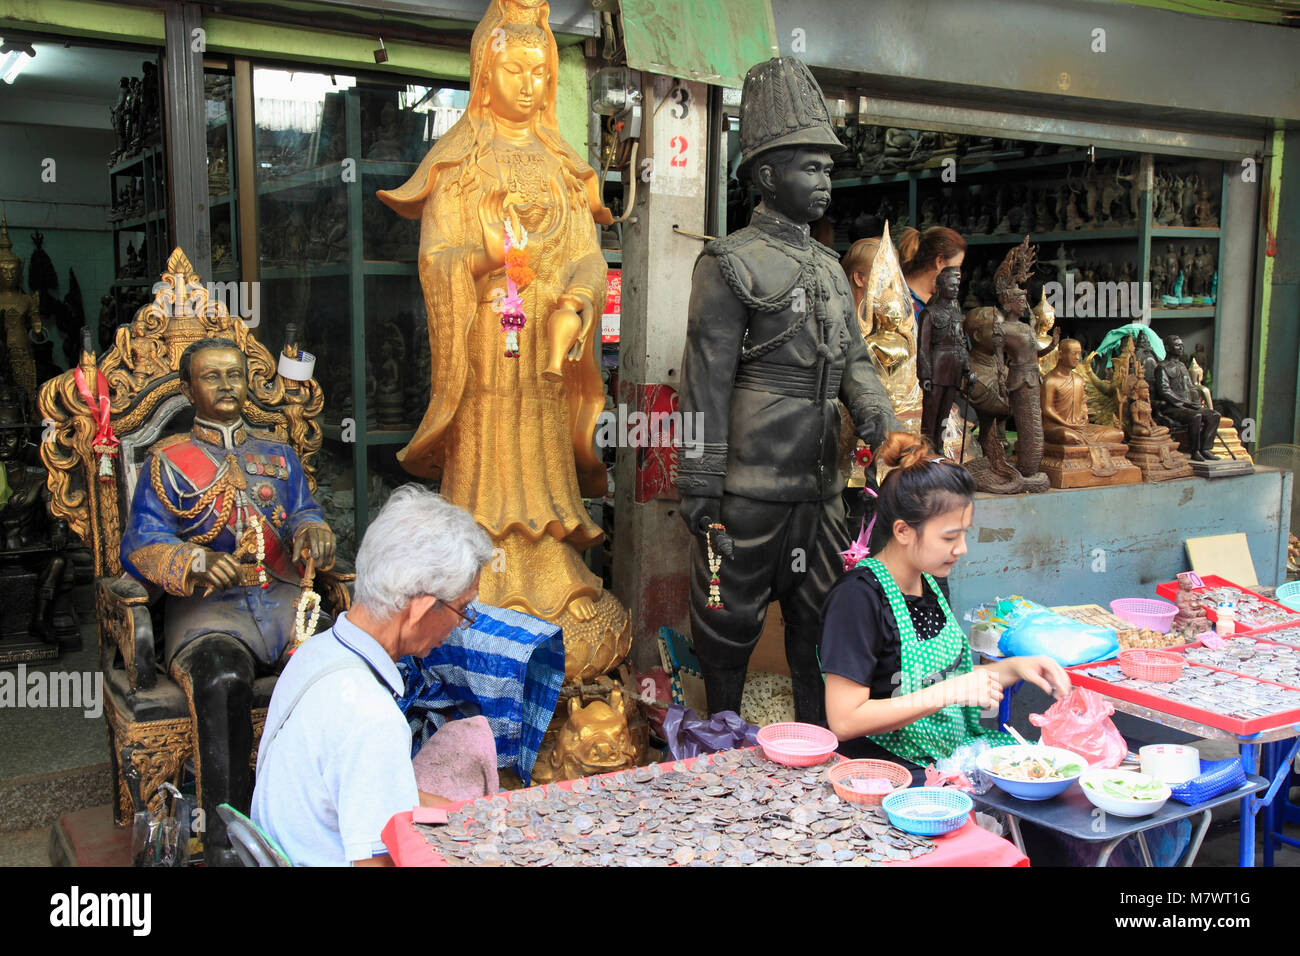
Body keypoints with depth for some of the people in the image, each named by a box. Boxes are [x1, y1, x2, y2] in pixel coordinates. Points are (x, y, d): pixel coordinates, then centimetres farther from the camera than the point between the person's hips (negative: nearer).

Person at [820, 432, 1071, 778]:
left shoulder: (931, 581, 8)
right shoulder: (858, 596, -19)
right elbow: (844, 720, -22)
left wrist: (1012, 668, 4)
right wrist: (948, 692, -23)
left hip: (954, 753, 8)